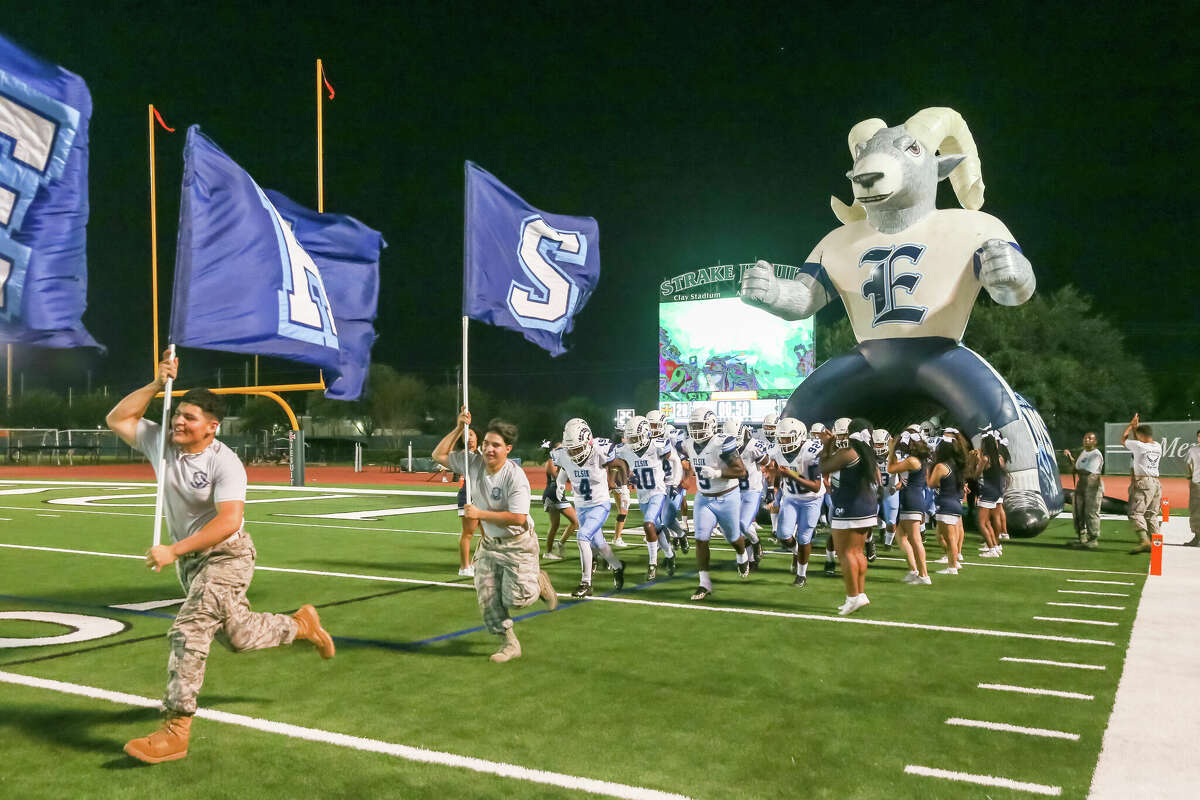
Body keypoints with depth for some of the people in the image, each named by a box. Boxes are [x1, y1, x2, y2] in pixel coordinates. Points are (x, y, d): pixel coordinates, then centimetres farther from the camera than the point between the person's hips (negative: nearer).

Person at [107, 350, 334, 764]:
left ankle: (175, 732, -10)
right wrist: (157, 384, -6)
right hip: (190, 560, 8)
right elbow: (117, 419, 3)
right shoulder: (161, 441, 0)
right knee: (238, 636, 16)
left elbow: (228, 522, -29)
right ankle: (301, 624, 43)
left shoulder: (224, 463, -21)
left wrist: (173, 550, -31)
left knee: (188, 632, -19)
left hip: (227, 556, -7)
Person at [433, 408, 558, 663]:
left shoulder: (515, 476, -25)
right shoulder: (473, 462, -7)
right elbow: (439, 455, 1)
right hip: (489, 544, 6)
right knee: (487, 600, 4)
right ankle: (510, 644, 21)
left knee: (515, 598, -8)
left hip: (518, 544, -6)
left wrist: (480, 514, -25)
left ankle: (539, 583, 26)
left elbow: (518, 518, -29)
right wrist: (459, 429, -10)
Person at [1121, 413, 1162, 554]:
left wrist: (1131, 424, 16)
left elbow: (1123, 439, 6)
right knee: (1152, 515, 13)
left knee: (1136, 513, -9)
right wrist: (1136, 427, 29)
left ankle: (1144, 541, -25)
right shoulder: (1158, 447, 9)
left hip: (1143, 483, -7)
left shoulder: (1139, 446, -11)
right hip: (1156, 483, 8)